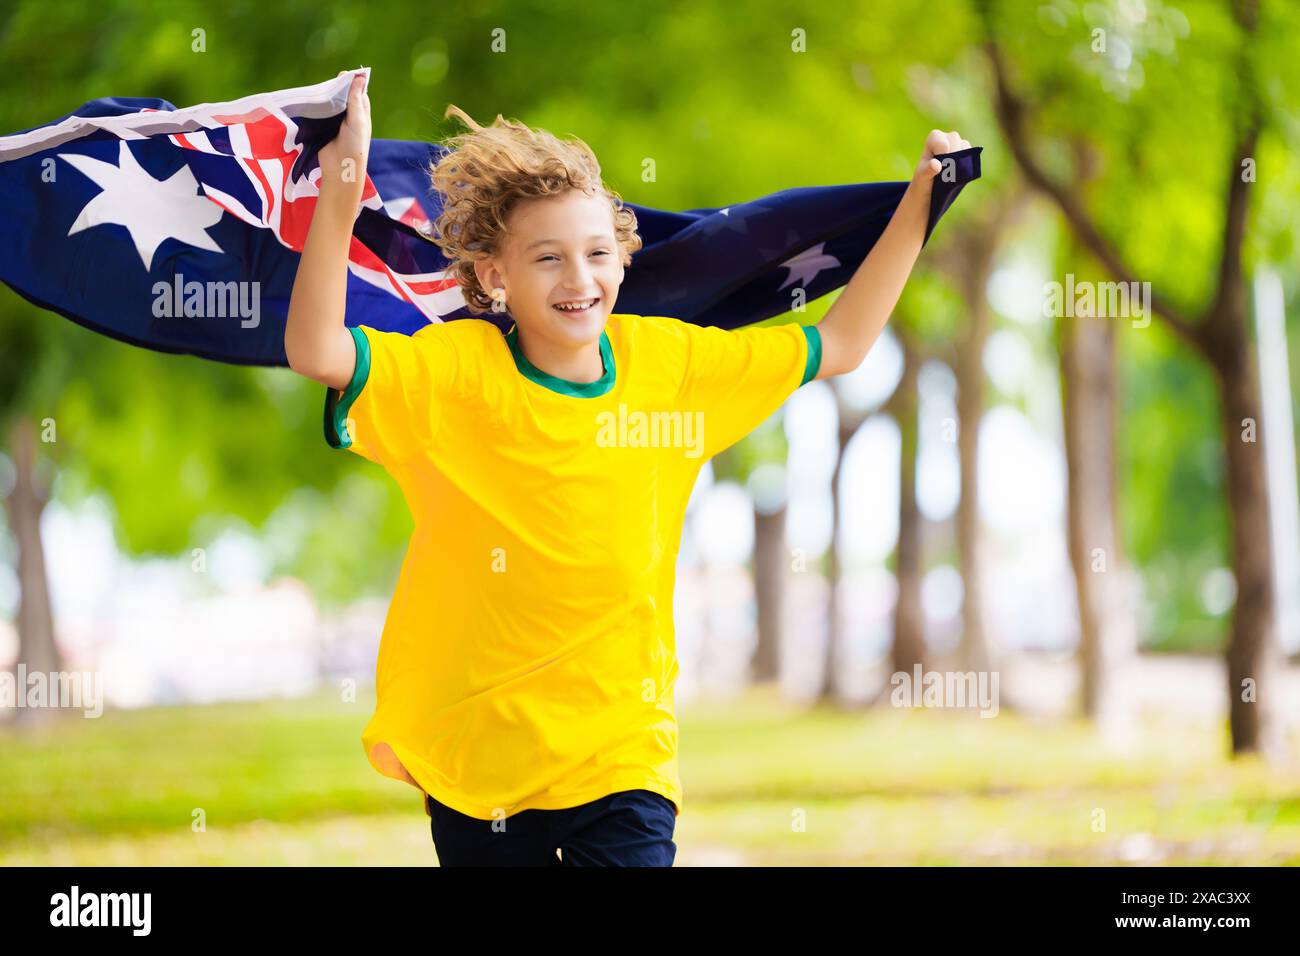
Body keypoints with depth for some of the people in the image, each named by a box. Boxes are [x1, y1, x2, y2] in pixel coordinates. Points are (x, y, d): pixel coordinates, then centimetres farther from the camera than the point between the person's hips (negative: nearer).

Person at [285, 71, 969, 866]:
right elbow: (316, 352, -27)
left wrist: (921, 202, 10)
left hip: (619, 757, 1)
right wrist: (341, 194, -37)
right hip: (475, 761, -1)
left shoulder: (669, 361, 0)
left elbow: (841, 345, 12)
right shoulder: (457, 371, -10)